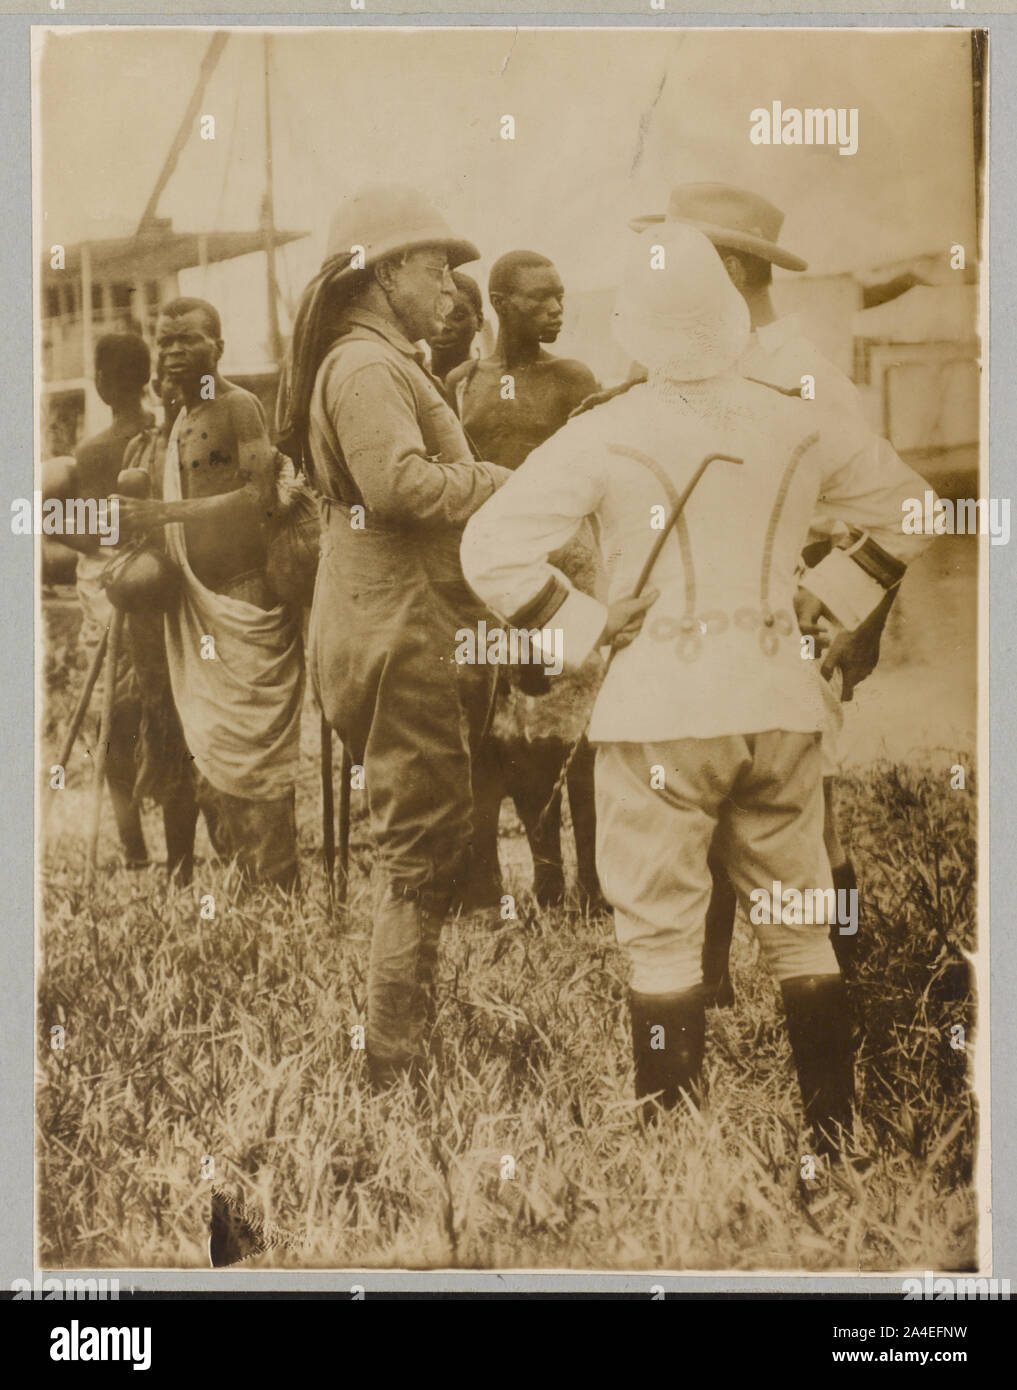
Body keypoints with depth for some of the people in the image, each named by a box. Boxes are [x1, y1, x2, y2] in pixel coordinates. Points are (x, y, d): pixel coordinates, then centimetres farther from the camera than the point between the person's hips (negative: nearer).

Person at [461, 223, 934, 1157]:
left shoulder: (605, 437, -7)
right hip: (779, 702, 4)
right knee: (799, 929, 14)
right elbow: (908, 510, 16)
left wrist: (584, 625, -1)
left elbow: (491, 549, -11)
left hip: (661, 706, -4)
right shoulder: (801, 427, 4)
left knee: (663, 935, 4)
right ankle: (839, 1141, 21)